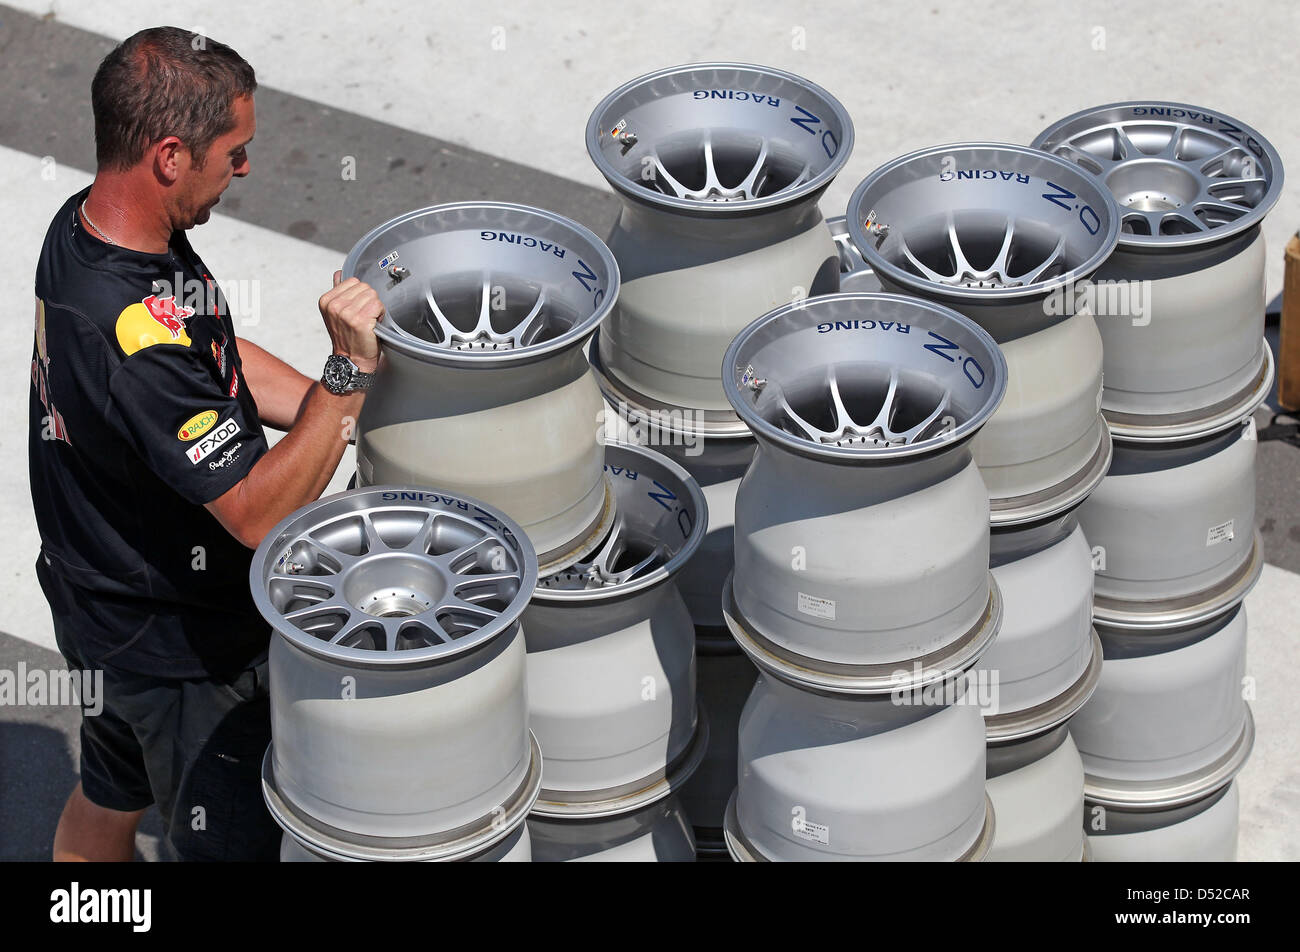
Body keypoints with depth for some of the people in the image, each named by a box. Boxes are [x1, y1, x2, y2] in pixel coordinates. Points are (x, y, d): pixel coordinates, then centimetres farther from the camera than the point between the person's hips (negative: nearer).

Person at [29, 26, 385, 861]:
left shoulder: (88, 225, -7)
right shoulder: (132, 338, -38)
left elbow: (222, 362, 8)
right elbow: (261, 514, -33)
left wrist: (348, 410, 2)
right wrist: (348, 374, -38)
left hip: (109, 598, 9)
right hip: (181, 649, -9)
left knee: (109, 798, 29)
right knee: (234, 840, 9)